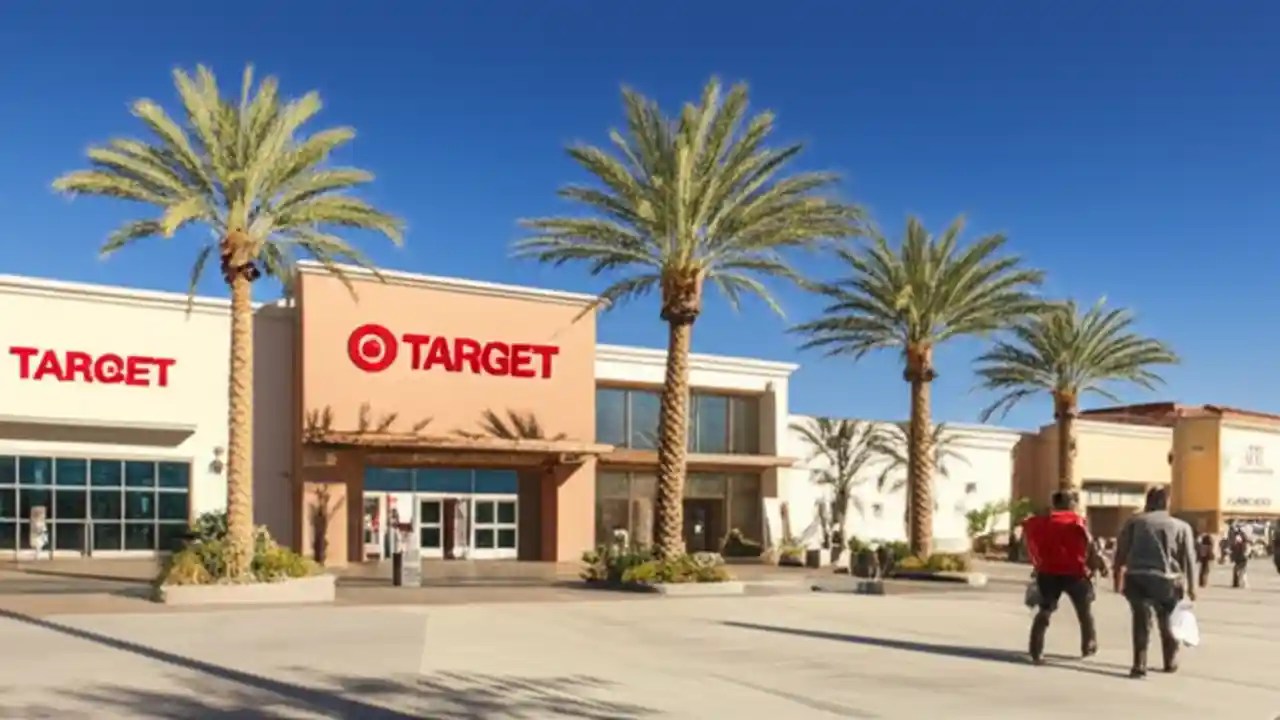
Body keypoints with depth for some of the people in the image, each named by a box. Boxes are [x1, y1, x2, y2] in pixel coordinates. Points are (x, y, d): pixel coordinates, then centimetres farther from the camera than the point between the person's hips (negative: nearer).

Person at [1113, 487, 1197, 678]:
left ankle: (1139, 665, -2)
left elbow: (1121, 551, 8)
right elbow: (1188, 558, 10)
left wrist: (1117, 575, 12)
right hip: (1165, 580, 1)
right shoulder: (1181, 526, 13)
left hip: (1136, 578, -1)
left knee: (1141, 620, 9)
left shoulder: (1134, 521, 12)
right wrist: (1191, 587, 16)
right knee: (1167, 621, 22)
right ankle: (1170, 662, 34)